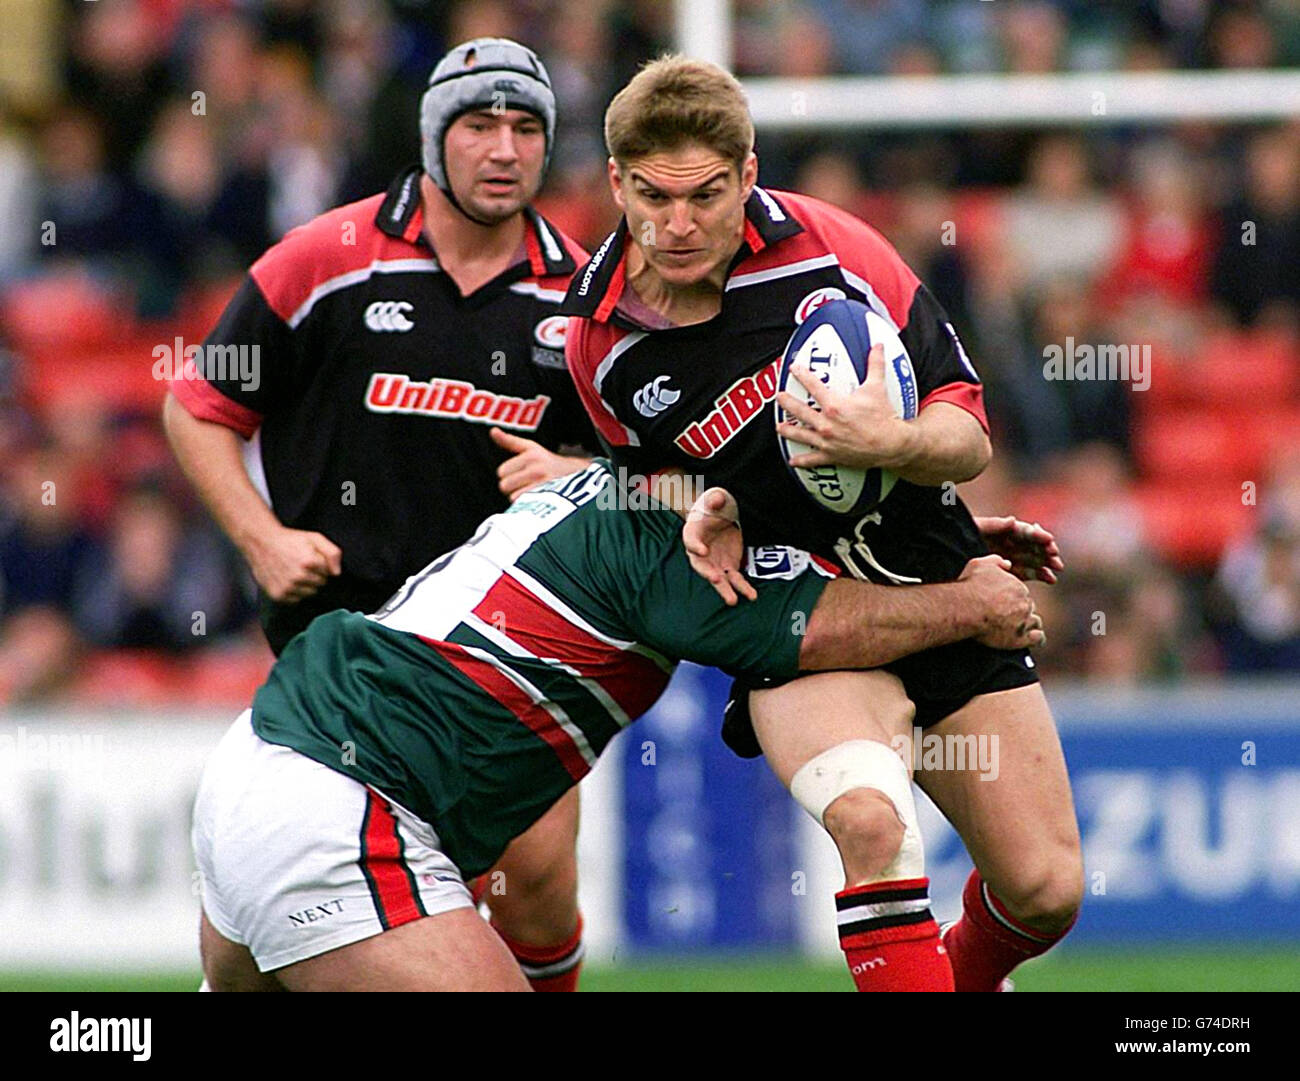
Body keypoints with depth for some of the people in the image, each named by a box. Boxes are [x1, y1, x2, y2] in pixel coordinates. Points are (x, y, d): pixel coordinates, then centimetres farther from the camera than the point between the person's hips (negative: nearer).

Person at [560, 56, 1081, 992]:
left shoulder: (830, 248, -14)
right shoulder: (600, 343, -10)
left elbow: (969, 437, -10)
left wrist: (894, 444, -31)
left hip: (943, 583, 2)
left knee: (1046, 893, 5)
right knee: (869, 816, -34)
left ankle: (968, 972, 38)